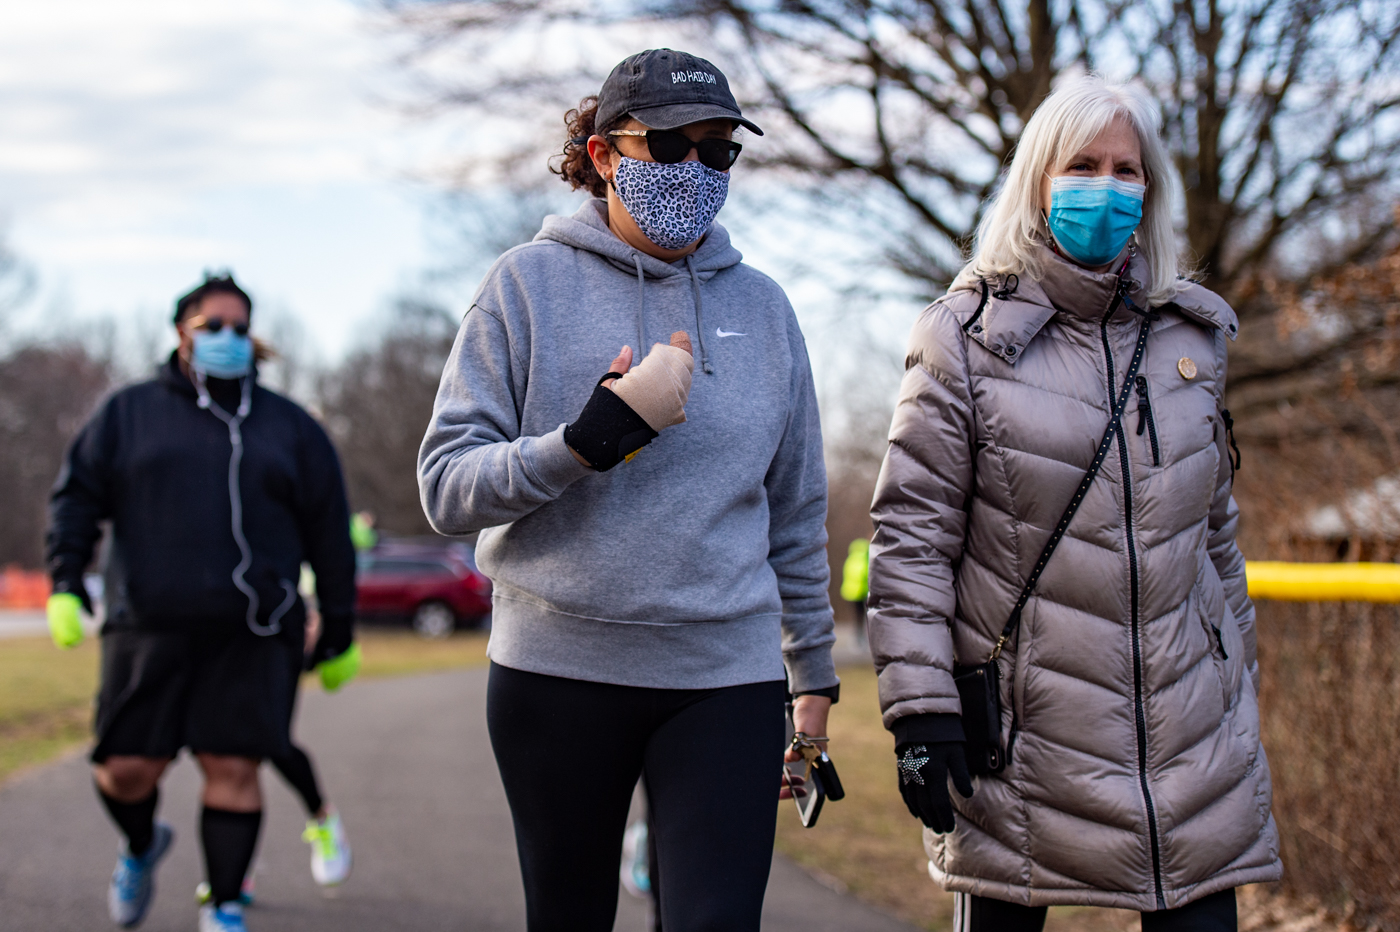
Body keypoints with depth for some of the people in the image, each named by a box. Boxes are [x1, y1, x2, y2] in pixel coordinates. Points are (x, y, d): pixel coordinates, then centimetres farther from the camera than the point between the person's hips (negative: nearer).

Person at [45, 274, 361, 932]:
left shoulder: (288, 427, 14)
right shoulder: (129, 413, 13)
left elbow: (329, 535, 14)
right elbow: (77, 497, 9)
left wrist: (339, 633, 12)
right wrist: (64, 585, -5)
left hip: (251, 633, 0)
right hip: (149, 624, 0)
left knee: (232, 768, -7)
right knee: (127, 767, -1)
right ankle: (141, 847, 32)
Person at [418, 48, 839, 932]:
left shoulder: (761, 307, 10)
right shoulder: (531, 283, 1)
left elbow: (797, 510, 17)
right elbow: (447, 486, -6)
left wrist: (815, 674, 19)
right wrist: (592, 437, -19)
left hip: (725, 671, 1)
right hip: (558, 667, -1)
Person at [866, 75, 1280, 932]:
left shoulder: (1191, 335, 12)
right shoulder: (971, 336, -2)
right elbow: (911, 532, -4)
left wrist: (1239, 685, 20)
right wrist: (919, 707, -11)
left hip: (1190, 736, 4)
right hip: (1024, 737, -3)